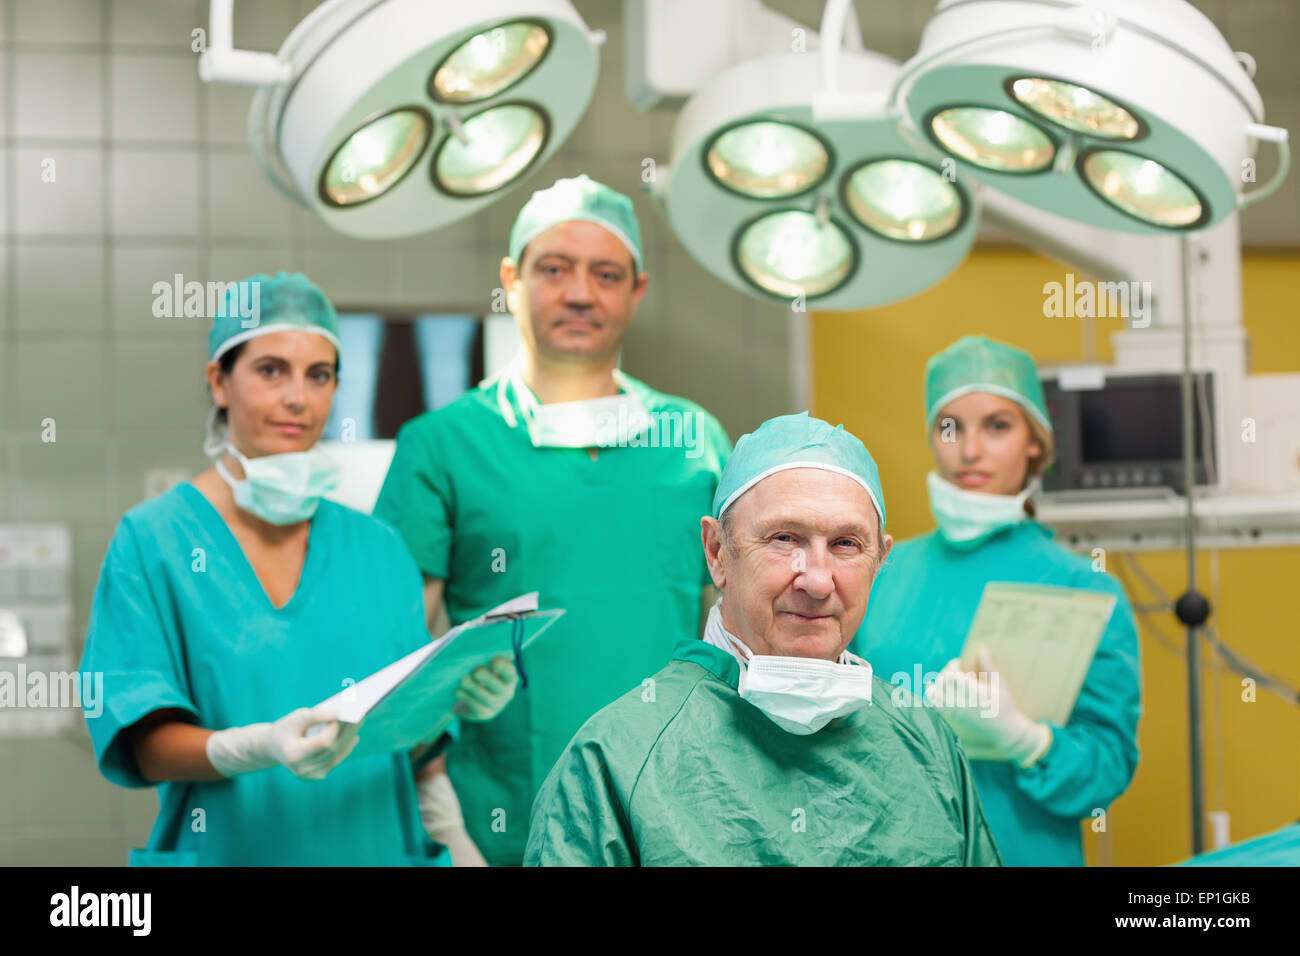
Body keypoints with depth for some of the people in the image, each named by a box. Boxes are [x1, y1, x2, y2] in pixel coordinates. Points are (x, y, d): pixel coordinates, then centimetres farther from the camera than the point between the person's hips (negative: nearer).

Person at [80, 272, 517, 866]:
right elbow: (145, 747, -10)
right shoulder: (152, 539, -4)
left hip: (377, 844, 3)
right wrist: (259, 748, -28)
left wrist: (457, 700, -15)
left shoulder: (378, 549, 6)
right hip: (229, 847, -3)